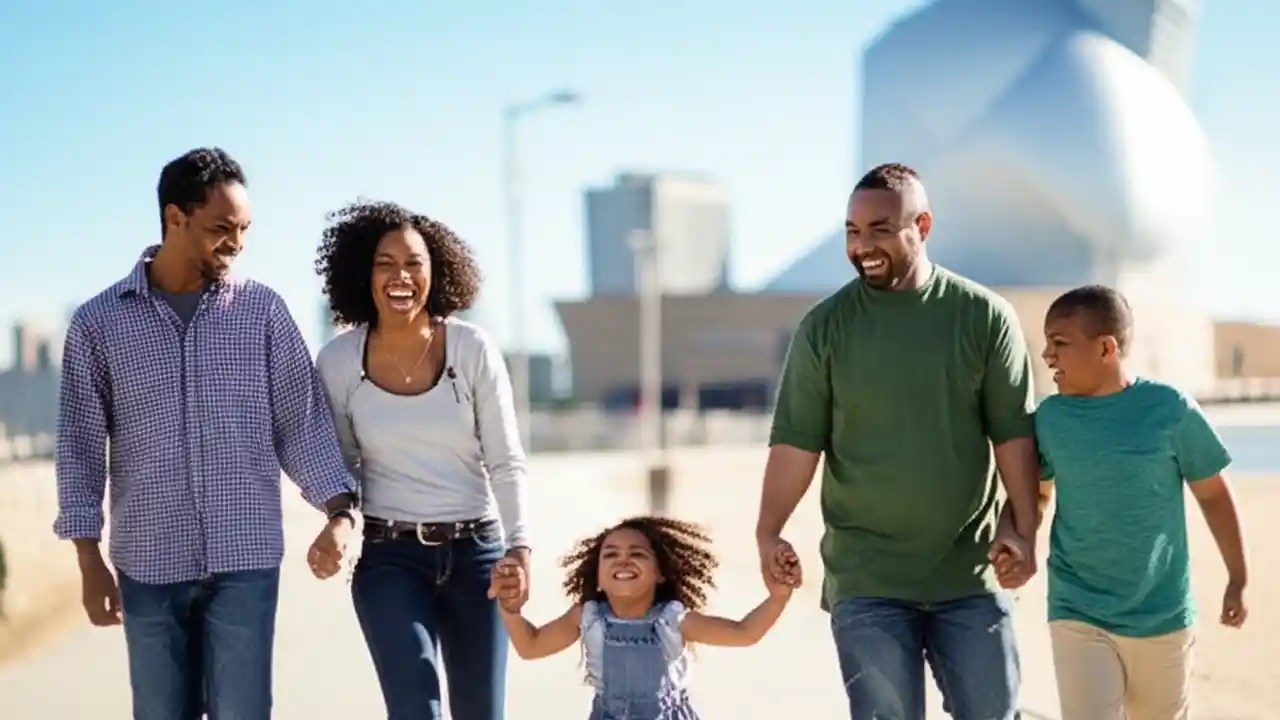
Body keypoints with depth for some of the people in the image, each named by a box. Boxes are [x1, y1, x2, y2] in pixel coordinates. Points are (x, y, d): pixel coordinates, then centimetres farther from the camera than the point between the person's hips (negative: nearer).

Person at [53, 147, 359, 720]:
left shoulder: (262, 310, 2)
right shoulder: (99, 322, 1)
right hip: (148, 566, 0)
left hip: (246, 560, 0)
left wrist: (339, 510, -11)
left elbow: (303, 420, 3)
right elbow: (80, 446, 3)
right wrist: (89, 560, -2)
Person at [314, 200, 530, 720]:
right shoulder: (339, 361, -4)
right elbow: (341, 463, 10)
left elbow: (506, 462, -4)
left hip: (476, 551, 1)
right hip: (390, 557, -1)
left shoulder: (472, 349, -6)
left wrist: (519, 545, -17)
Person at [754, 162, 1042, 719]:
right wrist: (769, 530, -17)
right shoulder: (824, 327, -1)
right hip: (866, 577, -1)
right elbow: (796, 441, -4)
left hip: (970, 570, 1)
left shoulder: (984, 316, 0)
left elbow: (1013, 431, 2)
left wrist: (1022, 526, -7)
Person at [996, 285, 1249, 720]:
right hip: (1077, 614, 1)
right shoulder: (1049, 418, -4)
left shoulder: (1169, 409, -11)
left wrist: (1238, 579, 6)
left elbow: (1213, 494, -1)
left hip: (1162, 615, -1)